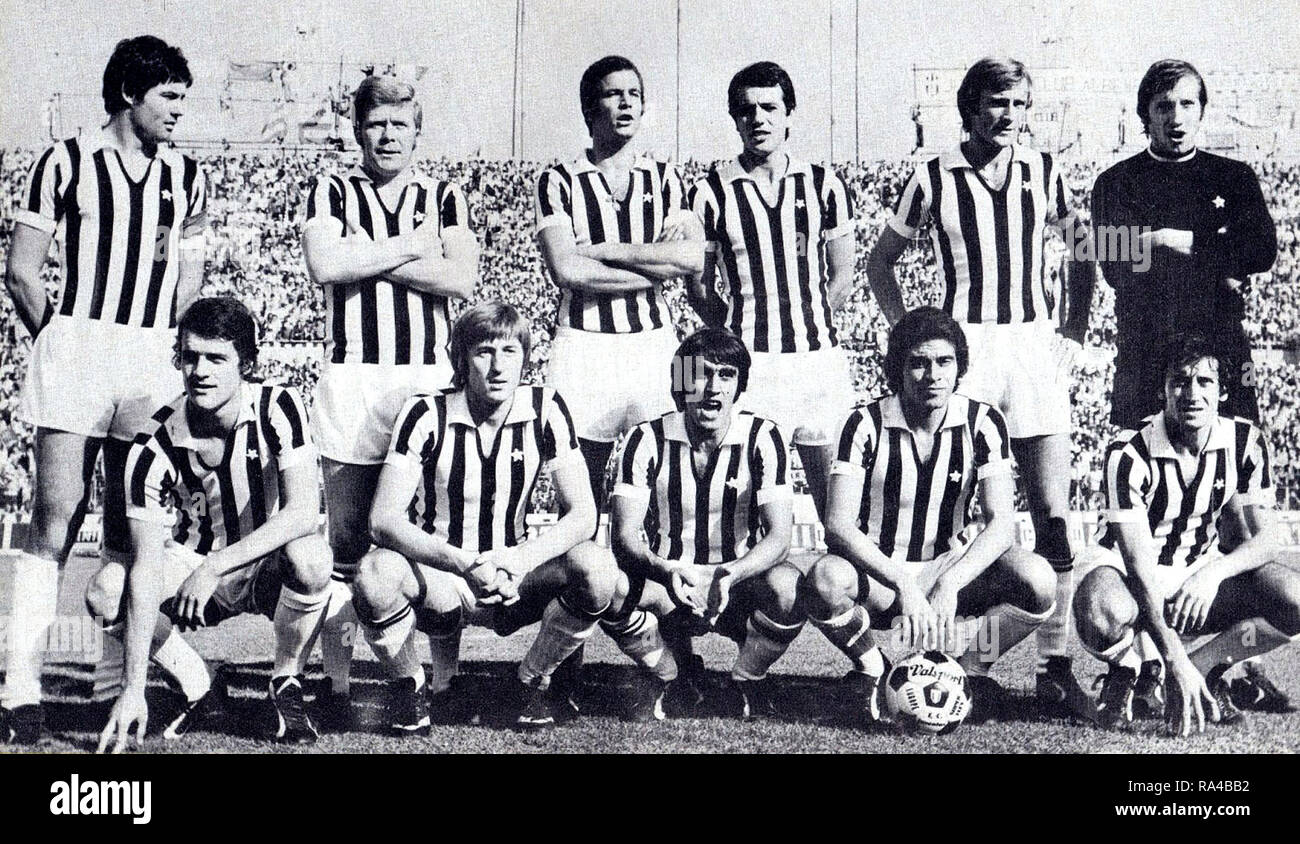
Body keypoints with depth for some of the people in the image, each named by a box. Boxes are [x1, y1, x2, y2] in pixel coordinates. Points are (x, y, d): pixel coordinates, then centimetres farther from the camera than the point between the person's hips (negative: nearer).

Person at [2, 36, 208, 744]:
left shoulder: (186, 179, 14)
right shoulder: (65, 163, 3)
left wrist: (167, 352, 9)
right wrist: (58, 341, 5)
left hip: (154, 363, 3)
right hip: (74, 347, -3)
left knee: (128, 528, 6)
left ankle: (116, 679, 13)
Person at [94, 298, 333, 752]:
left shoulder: (278, 407, -19)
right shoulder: (153, 448, -18)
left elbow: (304, 511, -28)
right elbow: (147, 566, -22)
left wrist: (215, 566, -34)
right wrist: (134, 689, -28)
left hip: (271, 570, -2)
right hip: (193, 565, 2)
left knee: (310, 556, -36)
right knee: (106, 591, -24)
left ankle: (287, 686, -9)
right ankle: (198, 689, 1)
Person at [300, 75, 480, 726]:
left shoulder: (443, 197, 15)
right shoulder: (331, 192, 11)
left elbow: (461, 279, -2)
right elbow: (323, 265, -8)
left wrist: (369, 256, -4)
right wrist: (411, 247, -3)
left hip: (427, 376, 1)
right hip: (352, 376, -1)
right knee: (344, 542, -1)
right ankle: (337, 685, 3)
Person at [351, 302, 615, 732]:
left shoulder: (545, 410, -8)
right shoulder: (426, 416, -14)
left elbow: (582, 514, -11)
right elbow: (384, 520, -21)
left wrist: (522, 559, -30)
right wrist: (465, 564, -35)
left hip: (515, 580, 2)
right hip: (438, 578, -1)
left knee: (595, 569, -28)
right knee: (375, 573, -34)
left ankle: (534, 679, 1)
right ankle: (412, 684, -3)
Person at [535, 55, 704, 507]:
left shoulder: (664, 177, 14)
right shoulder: (559, 181, 5)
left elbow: (694, 257, -2)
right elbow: (566, 269, -9)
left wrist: (603, 250, -6)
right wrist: (658, 264, -5)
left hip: (655, 345, 2)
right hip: (584, 346, -2)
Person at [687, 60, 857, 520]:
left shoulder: (824, 184, 8)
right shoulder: (710, 192, 4)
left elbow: (840, 280, 12)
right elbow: (699, 285, 8)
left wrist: (805, 324, 6)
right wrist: (736, 338, 1)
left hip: (821, 358, 2)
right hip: (749, 362, -2)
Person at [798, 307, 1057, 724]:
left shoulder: (982, 423, -7)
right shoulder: (867, 424, -12)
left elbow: (1001, 522, -16)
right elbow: (838, 525, -21)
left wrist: (949, 584, -33)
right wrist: (903, 586, -36)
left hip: (952, 568, 2)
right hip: (879, 573, -1)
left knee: (1036, 578, -28)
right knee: (823, 579, -36)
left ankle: (971, 671, -1)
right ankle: (872, 672, -5)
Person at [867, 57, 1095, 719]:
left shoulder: (1045, 173, 9)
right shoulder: (934, 178, 2)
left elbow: (1083, 251, 22)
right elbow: (881, 261, 13)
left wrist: (1073, 331, 12)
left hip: (1035, 347, 2)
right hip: (962, 348, -2)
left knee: (1053, 514, -3)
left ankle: (1055, 666, 4)